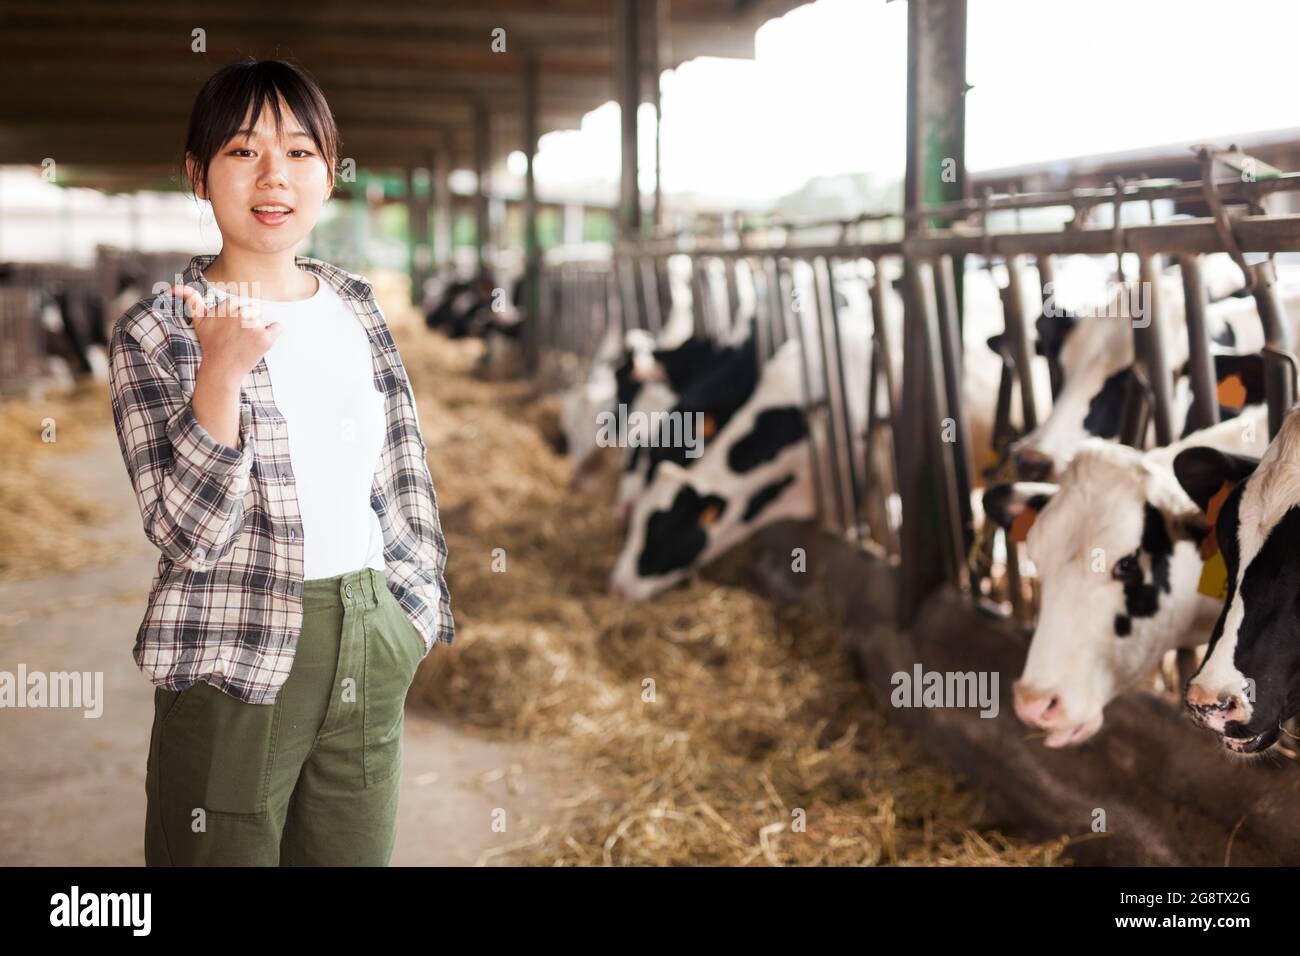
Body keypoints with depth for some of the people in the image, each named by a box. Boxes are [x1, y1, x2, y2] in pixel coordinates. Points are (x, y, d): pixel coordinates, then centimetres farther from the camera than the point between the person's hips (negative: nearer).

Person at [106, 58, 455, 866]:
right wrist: (222, 373, -25)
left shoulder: (355, 305, 6)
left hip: (372, 655, 4)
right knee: (230, 851, 7)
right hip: (236, 661, -4)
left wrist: (419, 609, 8)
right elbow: (186, 534, -15)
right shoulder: (156, 331, -7)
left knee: (356, 855, 13)